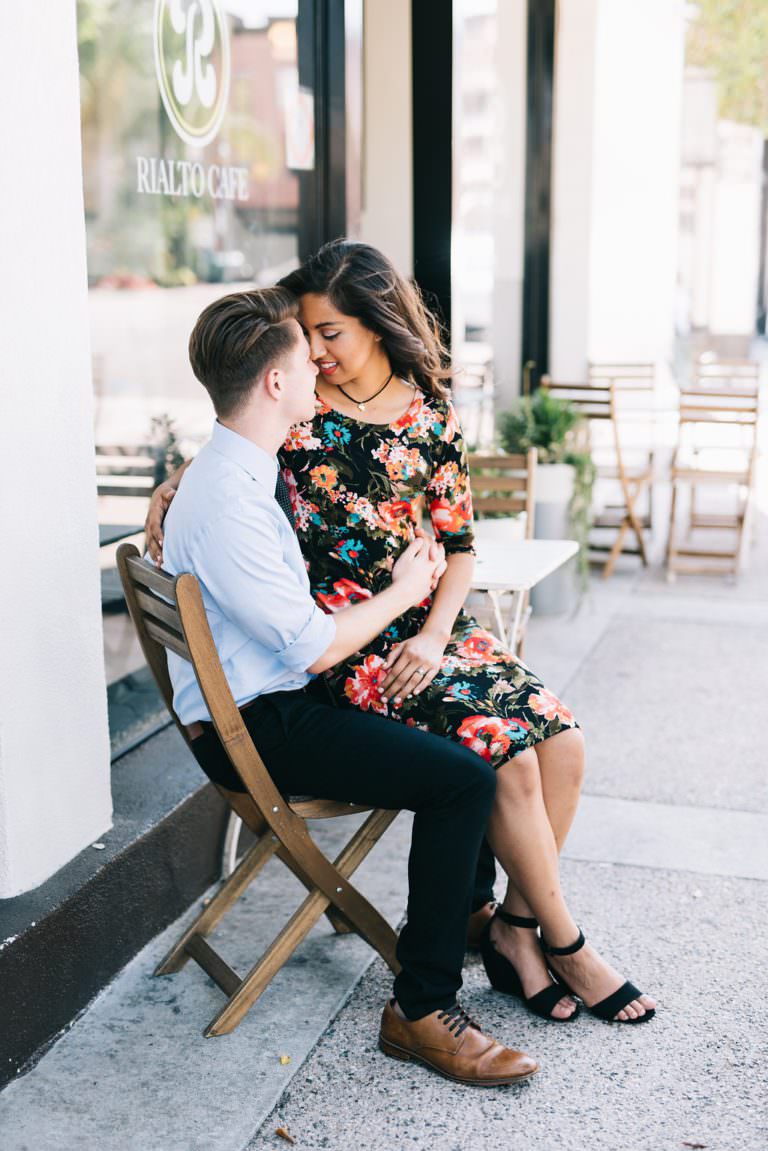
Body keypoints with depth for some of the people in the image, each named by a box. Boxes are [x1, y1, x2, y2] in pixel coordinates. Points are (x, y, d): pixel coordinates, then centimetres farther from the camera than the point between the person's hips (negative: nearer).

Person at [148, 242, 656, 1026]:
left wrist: (435, 635, -9)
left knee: (561, 739, -13)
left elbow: (458, 545, 6)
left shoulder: (428, 416, 5)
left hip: (429, 626, 4)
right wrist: (173, 485, -5)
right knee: (507, 753, -20)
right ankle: (566, 945, 0)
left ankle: (516, 925, 4)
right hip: (344, 644, -4)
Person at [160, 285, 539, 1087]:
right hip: (249, 730, -10)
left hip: (289, 695, 10)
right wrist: (403, 591, -6)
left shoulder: (253, 471, 7)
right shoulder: (225, 504, -24)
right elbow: (316, 646, -22)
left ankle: (473, 923, 22)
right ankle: (420, 1010, -8)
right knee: (461, 778, -19)